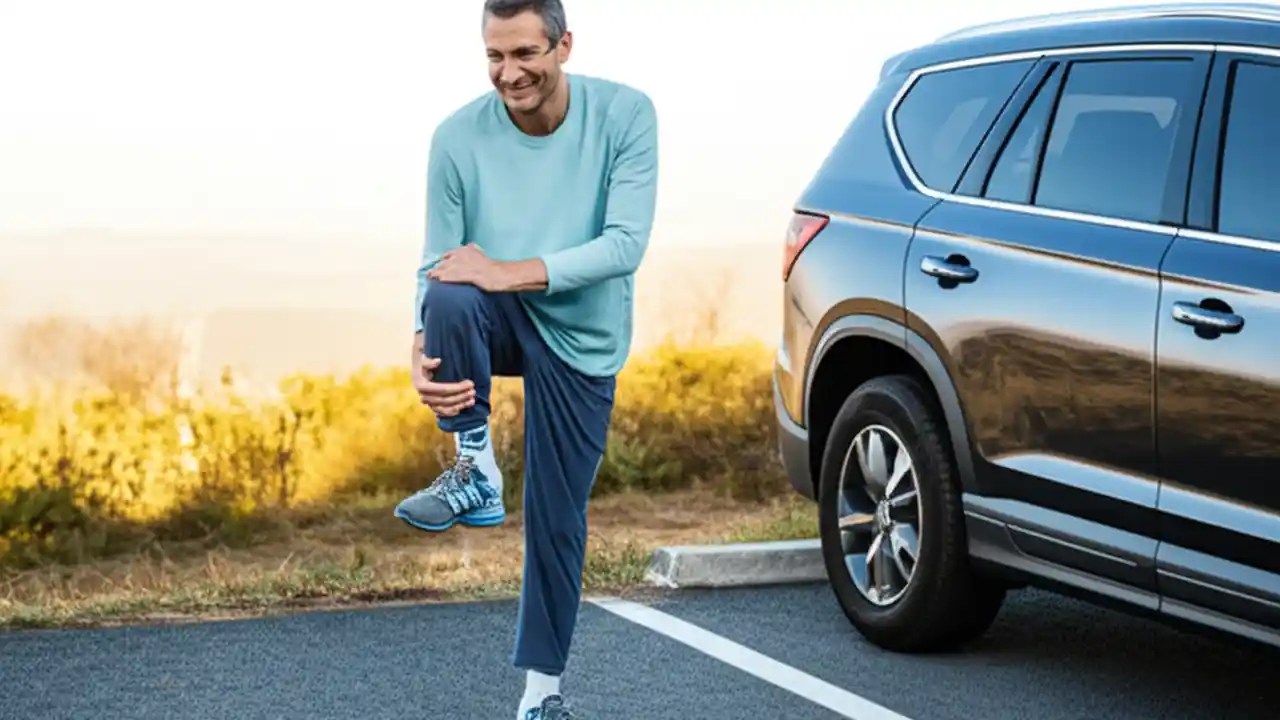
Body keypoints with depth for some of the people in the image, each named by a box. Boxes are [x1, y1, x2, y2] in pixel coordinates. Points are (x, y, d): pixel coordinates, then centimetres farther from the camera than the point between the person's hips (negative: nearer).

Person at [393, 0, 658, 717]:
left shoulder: (625, 114, -17)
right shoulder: (460, 136, -15)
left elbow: (626, 245, -23)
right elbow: (438, 266, -13)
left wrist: (512, 273, -31)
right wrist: (425, 354, -33)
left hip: (581, 343, 0)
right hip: (498, 323, 0)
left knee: (557, 522, 4)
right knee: (451, 300, -36)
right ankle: (476, 472, -16)